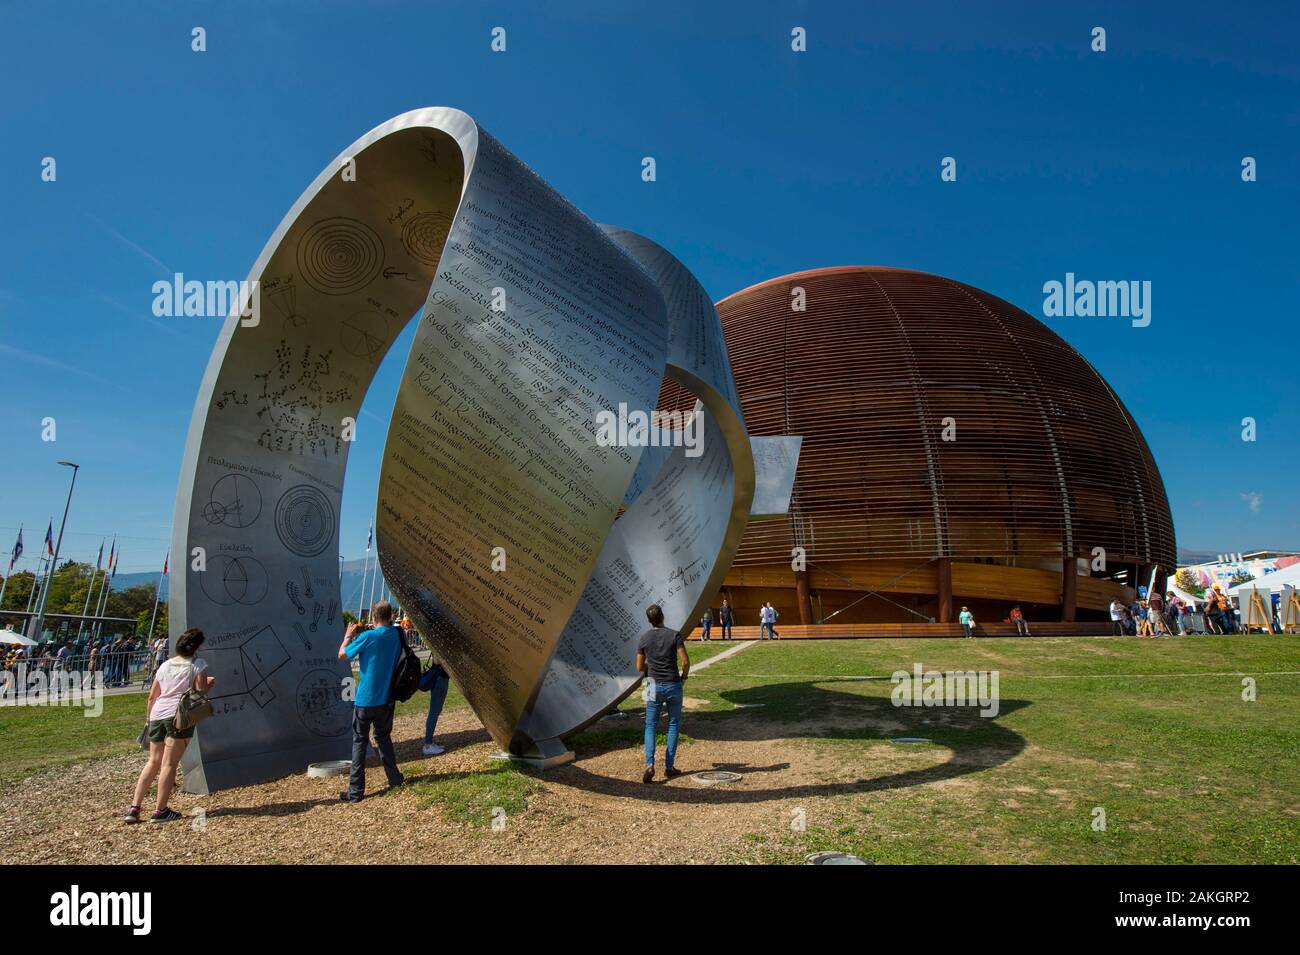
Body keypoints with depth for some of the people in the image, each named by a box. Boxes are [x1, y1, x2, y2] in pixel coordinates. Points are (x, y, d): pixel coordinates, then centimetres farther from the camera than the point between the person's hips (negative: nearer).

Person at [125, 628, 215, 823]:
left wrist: (149, 719, 29)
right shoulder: (198, 664, 0)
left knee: (153, 762, 16)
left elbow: (152, 696, 19)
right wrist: (209, 683, 12)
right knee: (169, 763, -3)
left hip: (157, 714, 6)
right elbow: (201, 692, -7)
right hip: (179, 715, -6)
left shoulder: (165, 665, 17)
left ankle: (134, 808, 14)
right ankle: (160, 811, 1)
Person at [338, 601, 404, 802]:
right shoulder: (397, 636, 1)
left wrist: (348, 636, 8)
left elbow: (342, 655, -6)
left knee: (359, 742, 3)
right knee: (384, 737, 21)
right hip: (386, 699, 5)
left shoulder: (368, 637, -16)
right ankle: (395, 778, 25)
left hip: (365, 700, -5)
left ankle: (355, 791, 4)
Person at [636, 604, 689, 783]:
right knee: (674, 725, 12)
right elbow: (685, 661, -12)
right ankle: (669, 767, 13)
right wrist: (683, 677, 6)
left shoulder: (643, 639, -2)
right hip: (673, 685, -1)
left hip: (654, 686, 1)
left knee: (650, 726, 9)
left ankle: (650, 765, -7)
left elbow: (639, 667, 4)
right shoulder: (674, 635, -8)